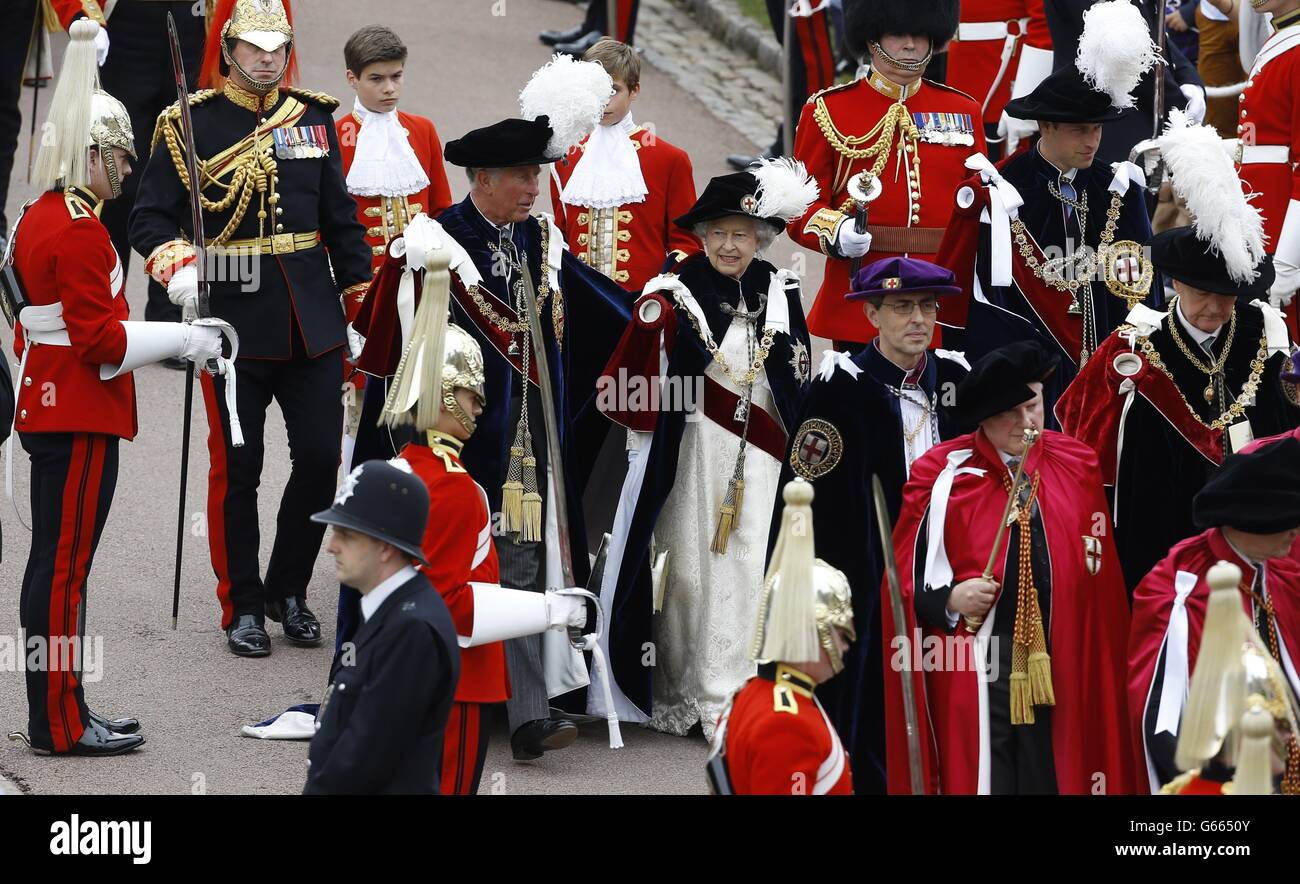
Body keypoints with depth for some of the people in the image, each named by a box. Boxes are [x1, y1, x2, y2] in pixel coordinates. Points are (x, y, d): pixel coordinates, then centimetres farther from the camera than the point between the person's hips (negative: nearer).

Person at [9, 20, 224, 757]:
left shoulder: (38, 218, 13)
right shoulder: (81, 230, -18)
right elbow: (100, 338, -21)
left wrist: (167, 339, 19)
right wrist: (180, 340, -13)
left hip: (47, 409, 10)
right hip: (82, 418, -10)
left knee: (56, 561, 13)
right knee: (66, 566, -6)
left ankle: (59, 710, 19)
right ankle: (62, 723, -1)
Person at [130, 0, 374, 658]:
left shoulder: (314, 118, 9)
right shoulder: (188, 125, -3)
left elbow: (340, 217, 14)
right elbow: (151, 217, -5)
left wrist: (362, 300, 12)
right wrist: (177, 270, -23)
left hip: (311, 325, 4)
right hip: (234, 324, -4)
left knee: (321, 457, 3)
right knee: (236, 468, 2)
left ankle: (288, 591, 21)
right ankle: (242, 607, 14)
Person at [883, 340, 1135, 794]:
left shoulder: (1076, 467, 8)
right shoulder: (943, 473, -1)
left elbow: (1101, 578, 11)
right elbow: (904, 575, 2)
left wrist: (1100, 665, 4)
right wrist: (949, 599, -16)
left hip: (1062, 662, 3)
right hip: (974, 663, -3)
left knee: (1053, 777, 4)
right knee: (982, 779, -3)